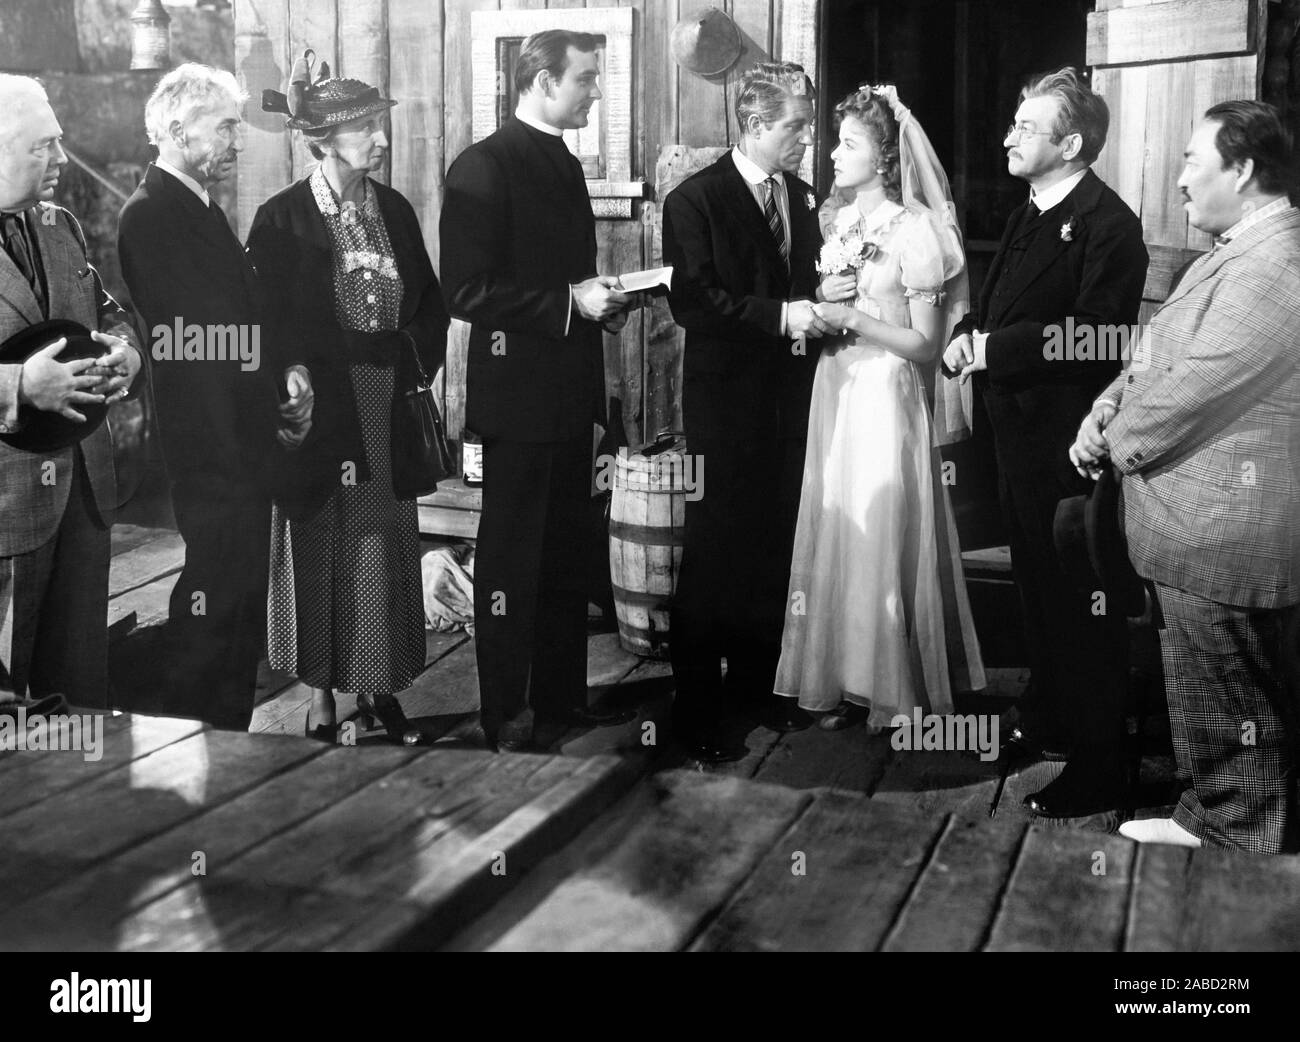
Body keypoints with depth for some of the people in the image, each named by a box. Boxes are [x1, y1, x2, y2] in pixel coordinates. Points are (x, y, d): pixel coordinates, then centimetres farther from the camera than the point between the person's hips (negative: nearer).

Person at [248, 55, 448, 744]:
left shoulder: (396, 212, 8)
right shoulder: (282, 219, -6)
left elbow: (430, 306, 12)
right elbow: (272, 324, -7)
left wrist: (416, 358, -3)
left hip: (388, 407, 4)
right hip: (318, 409, -4)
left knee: (385, 545, 7)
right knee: (320, 548, 4)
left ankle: (379, 686, 19)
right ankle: (321, 692, 16)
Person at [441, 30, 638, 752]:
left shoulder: (566, 164, 15)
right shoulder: (485, 166, -12)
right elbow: (467, 292, -18)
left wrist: (603, 301, 5)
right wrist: (569, 302, -21)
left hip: (572, 393, 9)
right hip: (519, 394, -8)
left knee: (567, 554, 15)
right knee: (511, 558, 2)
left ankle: (563, 693, 26)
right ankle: (507, 714, 12)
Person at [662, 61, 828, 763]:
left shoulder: (802, 199, 12)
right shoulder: (695, 199, -7)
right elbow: (691, 301, -16)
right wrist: (781, 316, -21)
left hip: (789, 401, 6)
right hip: (727, 402, -6)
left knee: (773, 548, 12)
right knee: (714, 553, -1)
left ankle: (757, 679, 28)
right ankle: (696, 710, 8)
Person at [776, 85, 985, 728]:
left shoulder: (915, 230, -10)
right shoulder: (835, 221, 10)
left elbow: (925, 344, -11)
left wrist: (852, 316, -15)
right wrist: (820, 300, -2)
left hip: (886, 397, -6)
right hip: (833, 390, 6)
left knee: (881, 534, -1)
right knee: (834, 534, 7)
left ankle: (890, 684, 13)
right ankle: (843, 679, 17)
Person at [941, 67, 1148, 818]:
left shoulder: (1108, 223, -17)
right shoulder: (1030, 216, 12)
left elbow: (1095, 336, -25)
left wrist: (996, 349, -22)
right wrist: (967, 336, -5)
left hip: (1070, 444, -9)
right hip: (1023, 435, 10)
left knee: (1082, 603, -1)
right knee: (1039, 587, 22)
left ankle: (1098, 771, 11)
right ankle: (1049, 720, 40)